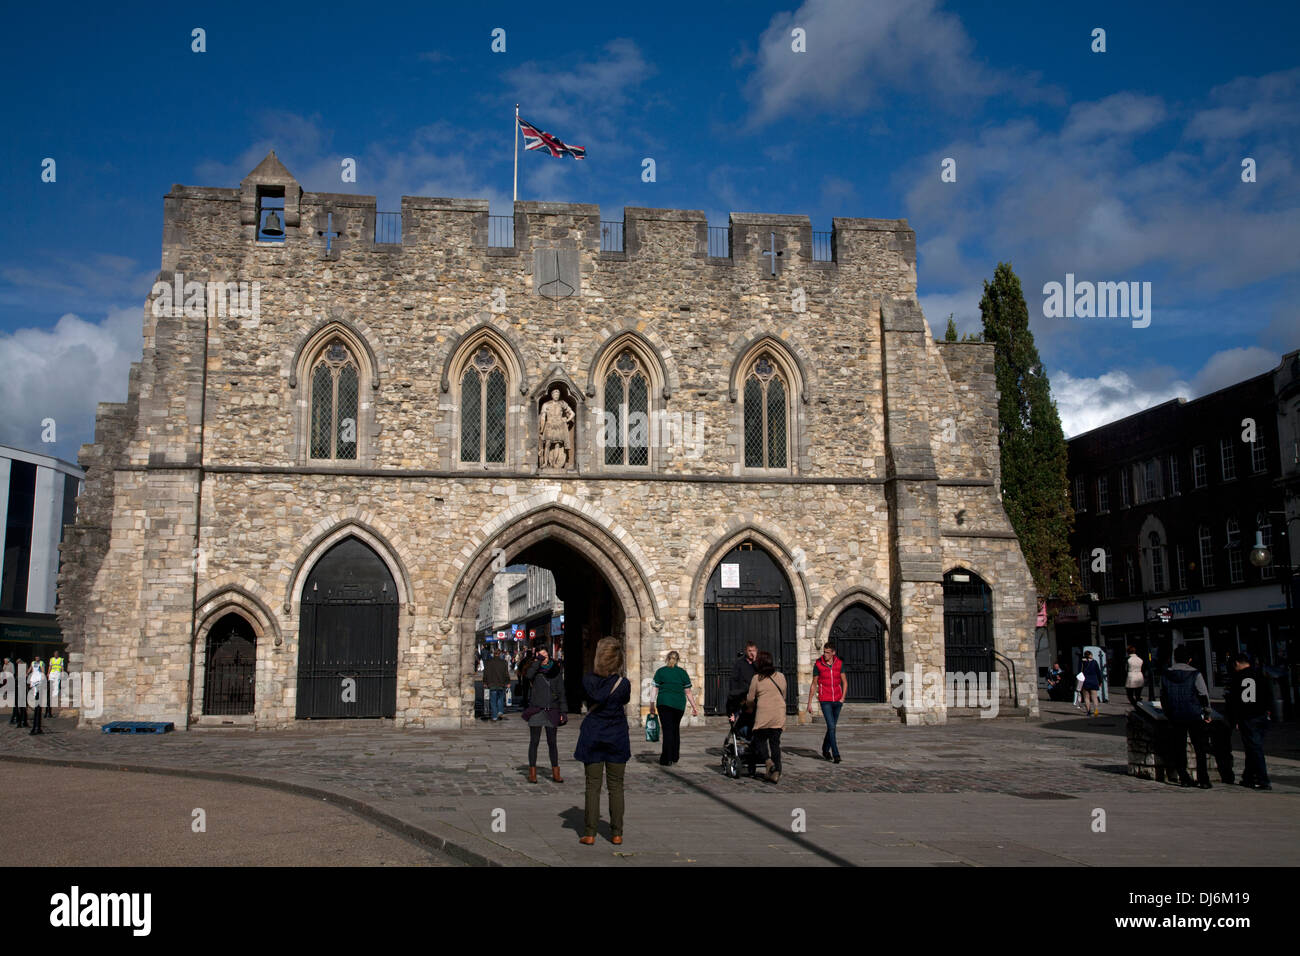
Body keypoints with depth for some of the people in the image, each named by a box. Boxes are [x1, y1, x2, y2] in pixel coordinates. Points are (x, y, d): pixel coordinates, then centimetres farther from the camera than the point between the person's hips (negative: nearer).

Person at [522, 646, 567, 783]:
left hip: (551, 711, 1)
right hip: (536, 710, -1)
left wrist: (563, 711, 2)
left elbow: (561, 693, 8)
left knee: (552, 742, 4)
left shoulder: (556, 671, 7)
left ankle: (555, 772, 10)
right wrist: (537, 661, -17)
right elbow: (528, 676, -21)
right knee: (534, 741, 2)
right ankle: (532, 772, 7)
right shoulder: (534, 669, 4)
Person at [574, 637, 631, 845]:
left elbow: (587, 699, 4)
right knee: (616, 785, 8)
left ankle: (589, 833, 5)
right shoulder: (624, 684, -10)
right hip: (617, 738, 0)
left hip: (592, 737, 0)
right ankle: (616, 833, 11)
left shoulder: (588, 681, -11)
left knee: (592, 785, 5)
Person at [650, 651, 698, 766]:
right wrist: (694, 707, 14)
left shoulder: (660, 671, 5)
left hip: (664, 703, -2)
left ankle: (667, 760, -7)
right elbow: (688, 693, 8)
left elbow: (655, 690, 1)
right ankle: (675, 756, 24)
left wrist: (652, 706, 4)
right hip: (679, 704, 2)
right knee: (676, 728, 17)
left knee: (667, 729, -2)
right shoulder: (683, 672, 9)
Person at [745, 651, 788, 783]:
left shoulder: (757, 678, -2)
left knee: (760, 739, 9)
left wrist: (750, 707, 25)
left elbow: (750, 699, 4)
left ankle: (768, 761, -15)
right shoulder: (781, 676, 9)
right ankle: (776, 773, 0)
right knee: (775, 742, 7)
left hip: (763, 714, -3)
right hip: (779, 714, 4)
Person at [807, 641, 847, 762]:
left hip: (837, 701, 3)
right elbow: (814, 684, 3)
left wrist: (843, 698, -6)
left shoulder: (839, 663, 1)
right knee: (831, 727, -14)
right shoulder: (818, 664, -5)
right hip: (825, 701, -3)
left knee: (832, 726, 13)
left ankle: (825, 750, 33)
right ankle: (836, 754, -13)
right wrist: (809, 703, 3)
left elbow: (844, 682, 8)